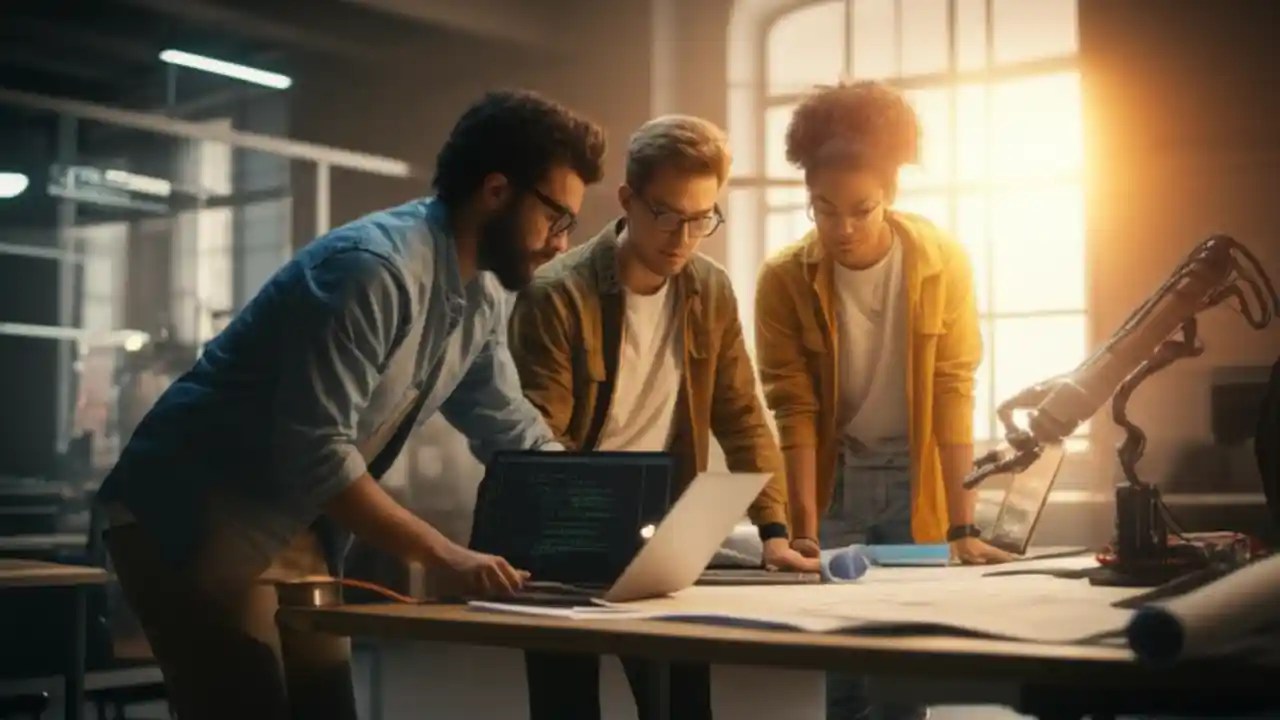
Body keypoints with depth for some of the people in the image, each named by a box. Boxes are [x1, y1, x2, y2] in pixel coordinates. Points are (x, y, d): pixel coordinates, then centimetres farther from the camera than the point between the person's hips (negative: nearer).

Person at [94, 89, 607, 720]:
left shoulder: (484, 294, 6)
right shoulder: (373, 268, -24)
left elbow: (514, 434, 13)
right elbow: (314, 450, -29)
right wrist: (438, 555, -28)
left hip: (296, 535, 9)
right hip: (191, 522, -9)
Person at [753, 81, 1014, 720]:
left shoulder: (943, 263, -14)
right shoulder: (785, 279, -13)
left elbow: (953, 393, -15)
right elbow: (794, 409, -13)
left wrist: (962, 528, -18)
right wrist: (803, 529, -21)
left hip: (915, 478, 0)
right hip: (834, 478, 0)